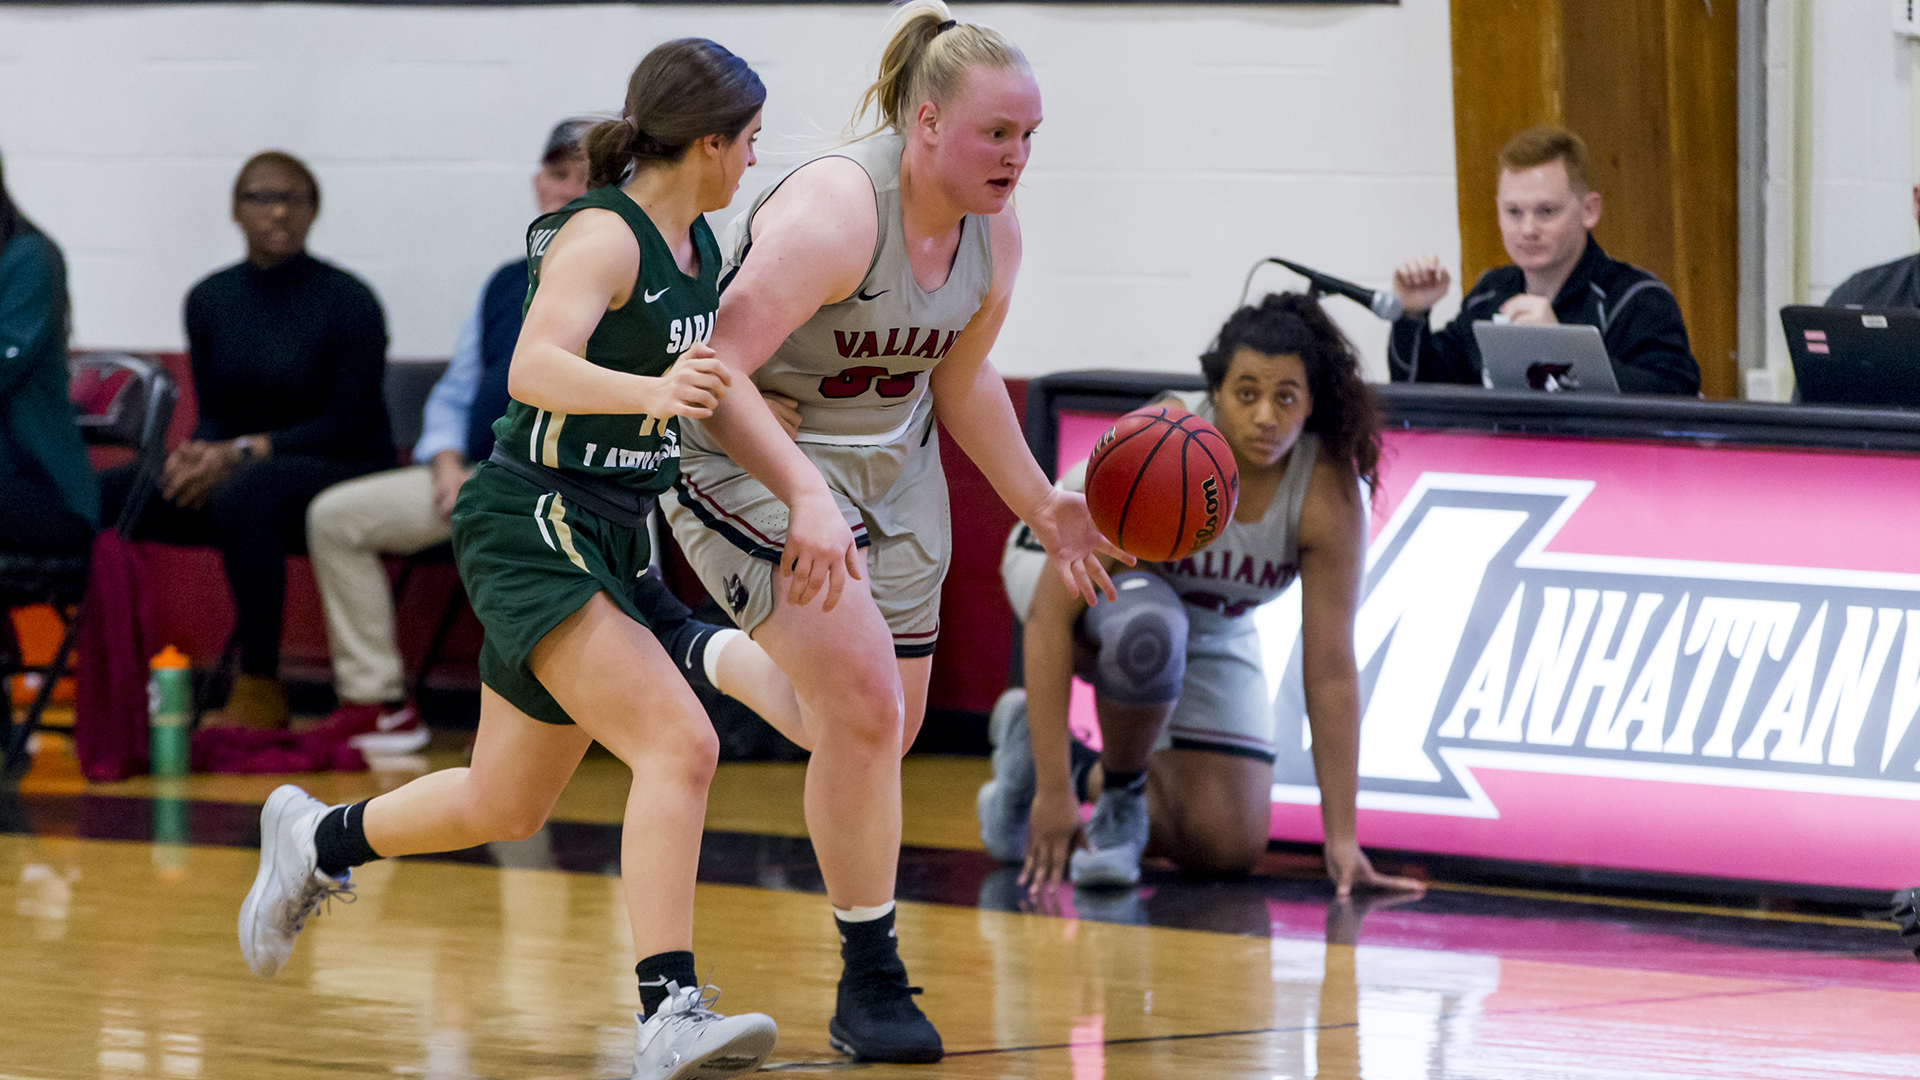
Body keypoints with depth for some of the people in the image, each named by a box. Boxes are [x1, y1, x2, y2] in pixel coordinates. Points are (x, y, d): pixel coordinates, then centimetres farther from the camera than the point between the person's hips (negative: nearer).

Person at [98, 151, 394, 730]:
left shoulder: (348, 301, -8)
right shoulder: (210, 300, 9)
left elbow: (346, 426, -11)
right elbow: (214, 415, 11)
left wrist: (242, 452, -21)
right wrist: (198, 454, -14)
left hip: (342, 474, -6)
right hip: (236, 473, 6)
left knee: (241, 493, -39)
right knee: (102, 496, -16)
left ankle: (260, 692, -32)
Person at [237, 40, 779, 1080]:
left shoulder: (697, 244, 10)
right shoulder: (602, 236, -17)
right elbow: (534, 368, -34)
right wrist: (651, 391, -49)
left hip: (606, 532, 9)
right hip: (532, 525, -9)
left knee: (502, 808, 19)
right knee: (680, 746, -25)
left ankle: (317, 840, 43)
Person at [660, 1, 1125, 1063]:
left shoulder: (993, 237, -4)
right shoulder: (835, 208, -28)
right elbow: (720, 370, -35)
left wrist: (1040, 505, 18)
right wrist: (807, 498, -45)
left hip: (893, 470, 8)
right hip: (755, 460, -8)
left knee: (884, 732, 14)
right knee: (864, 703, -21)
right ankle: (868, 979, -9)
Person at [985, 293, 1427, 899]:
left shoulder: (1330, 494, -29)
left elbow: (1330, 670, -25)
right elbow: (1050, 613, -38)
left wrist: (1342, 839, -28)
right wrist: (1053, 792, -41)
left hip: (1213, 622, 4)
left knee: (1229, 847, -7)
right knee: (1150, 626, -40)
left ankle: (1096, 774, 20)